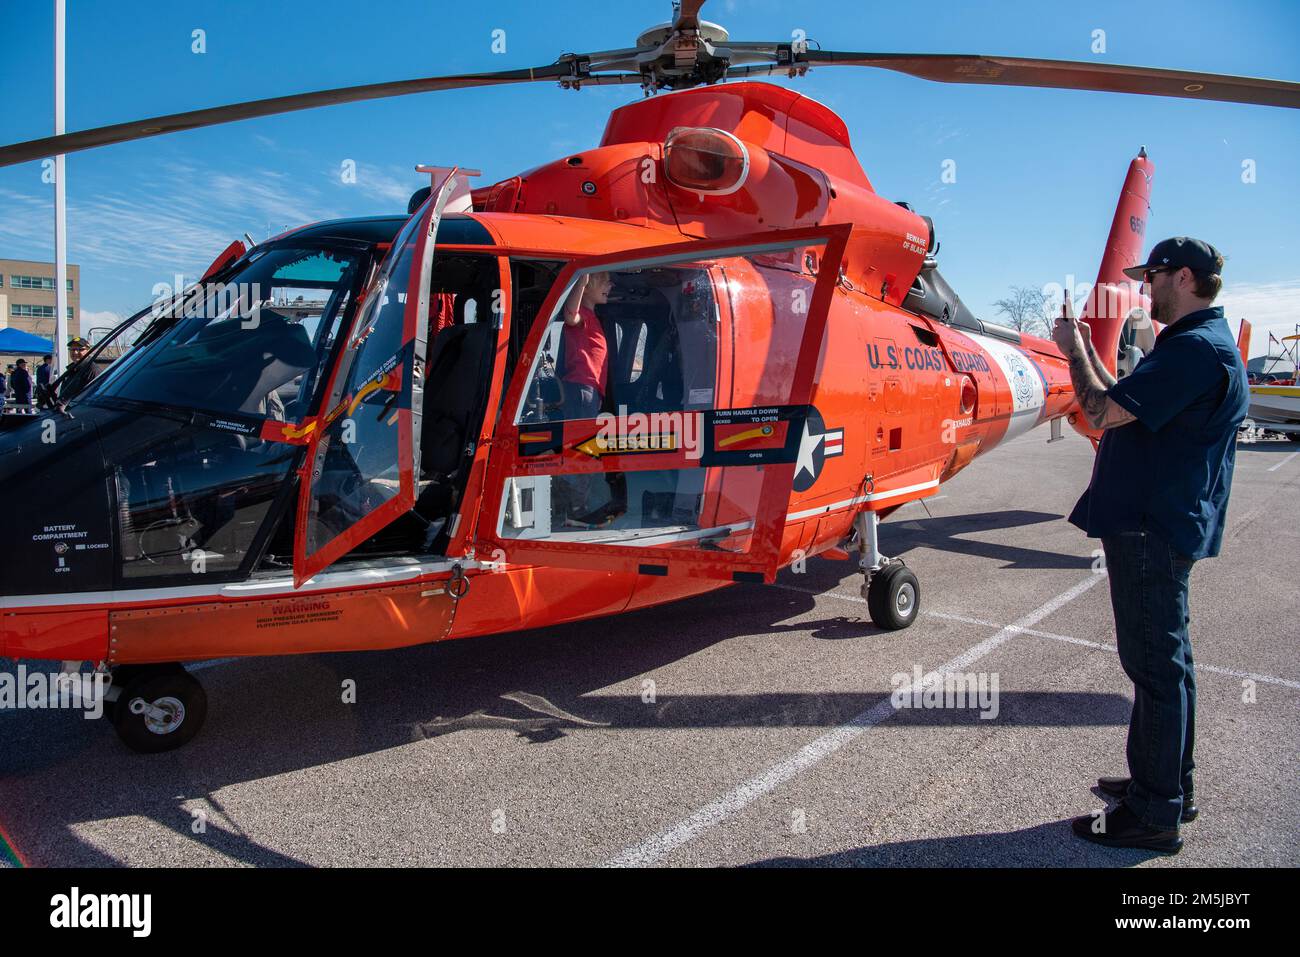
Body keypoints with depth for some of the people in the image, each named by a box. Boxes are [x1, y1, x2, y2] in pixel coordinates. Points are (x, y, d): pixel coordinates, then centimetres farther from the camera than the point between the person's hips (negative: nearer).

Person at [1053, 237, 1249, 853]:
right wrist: (1088, 353, 16)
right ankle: (1169, 785, 33)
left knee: (1156, 665, -3)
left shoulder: (1195, 349, -19)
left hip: (1153, 530, -11)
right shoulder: (1204, 343, 16)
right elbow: (1129, 407, 20)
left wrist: (1074, 352, -8)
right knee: (1165, 660, 18)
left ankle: (1154, 815, 7)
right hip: (1165, 524, 11)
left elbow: (1104, 413, -23)